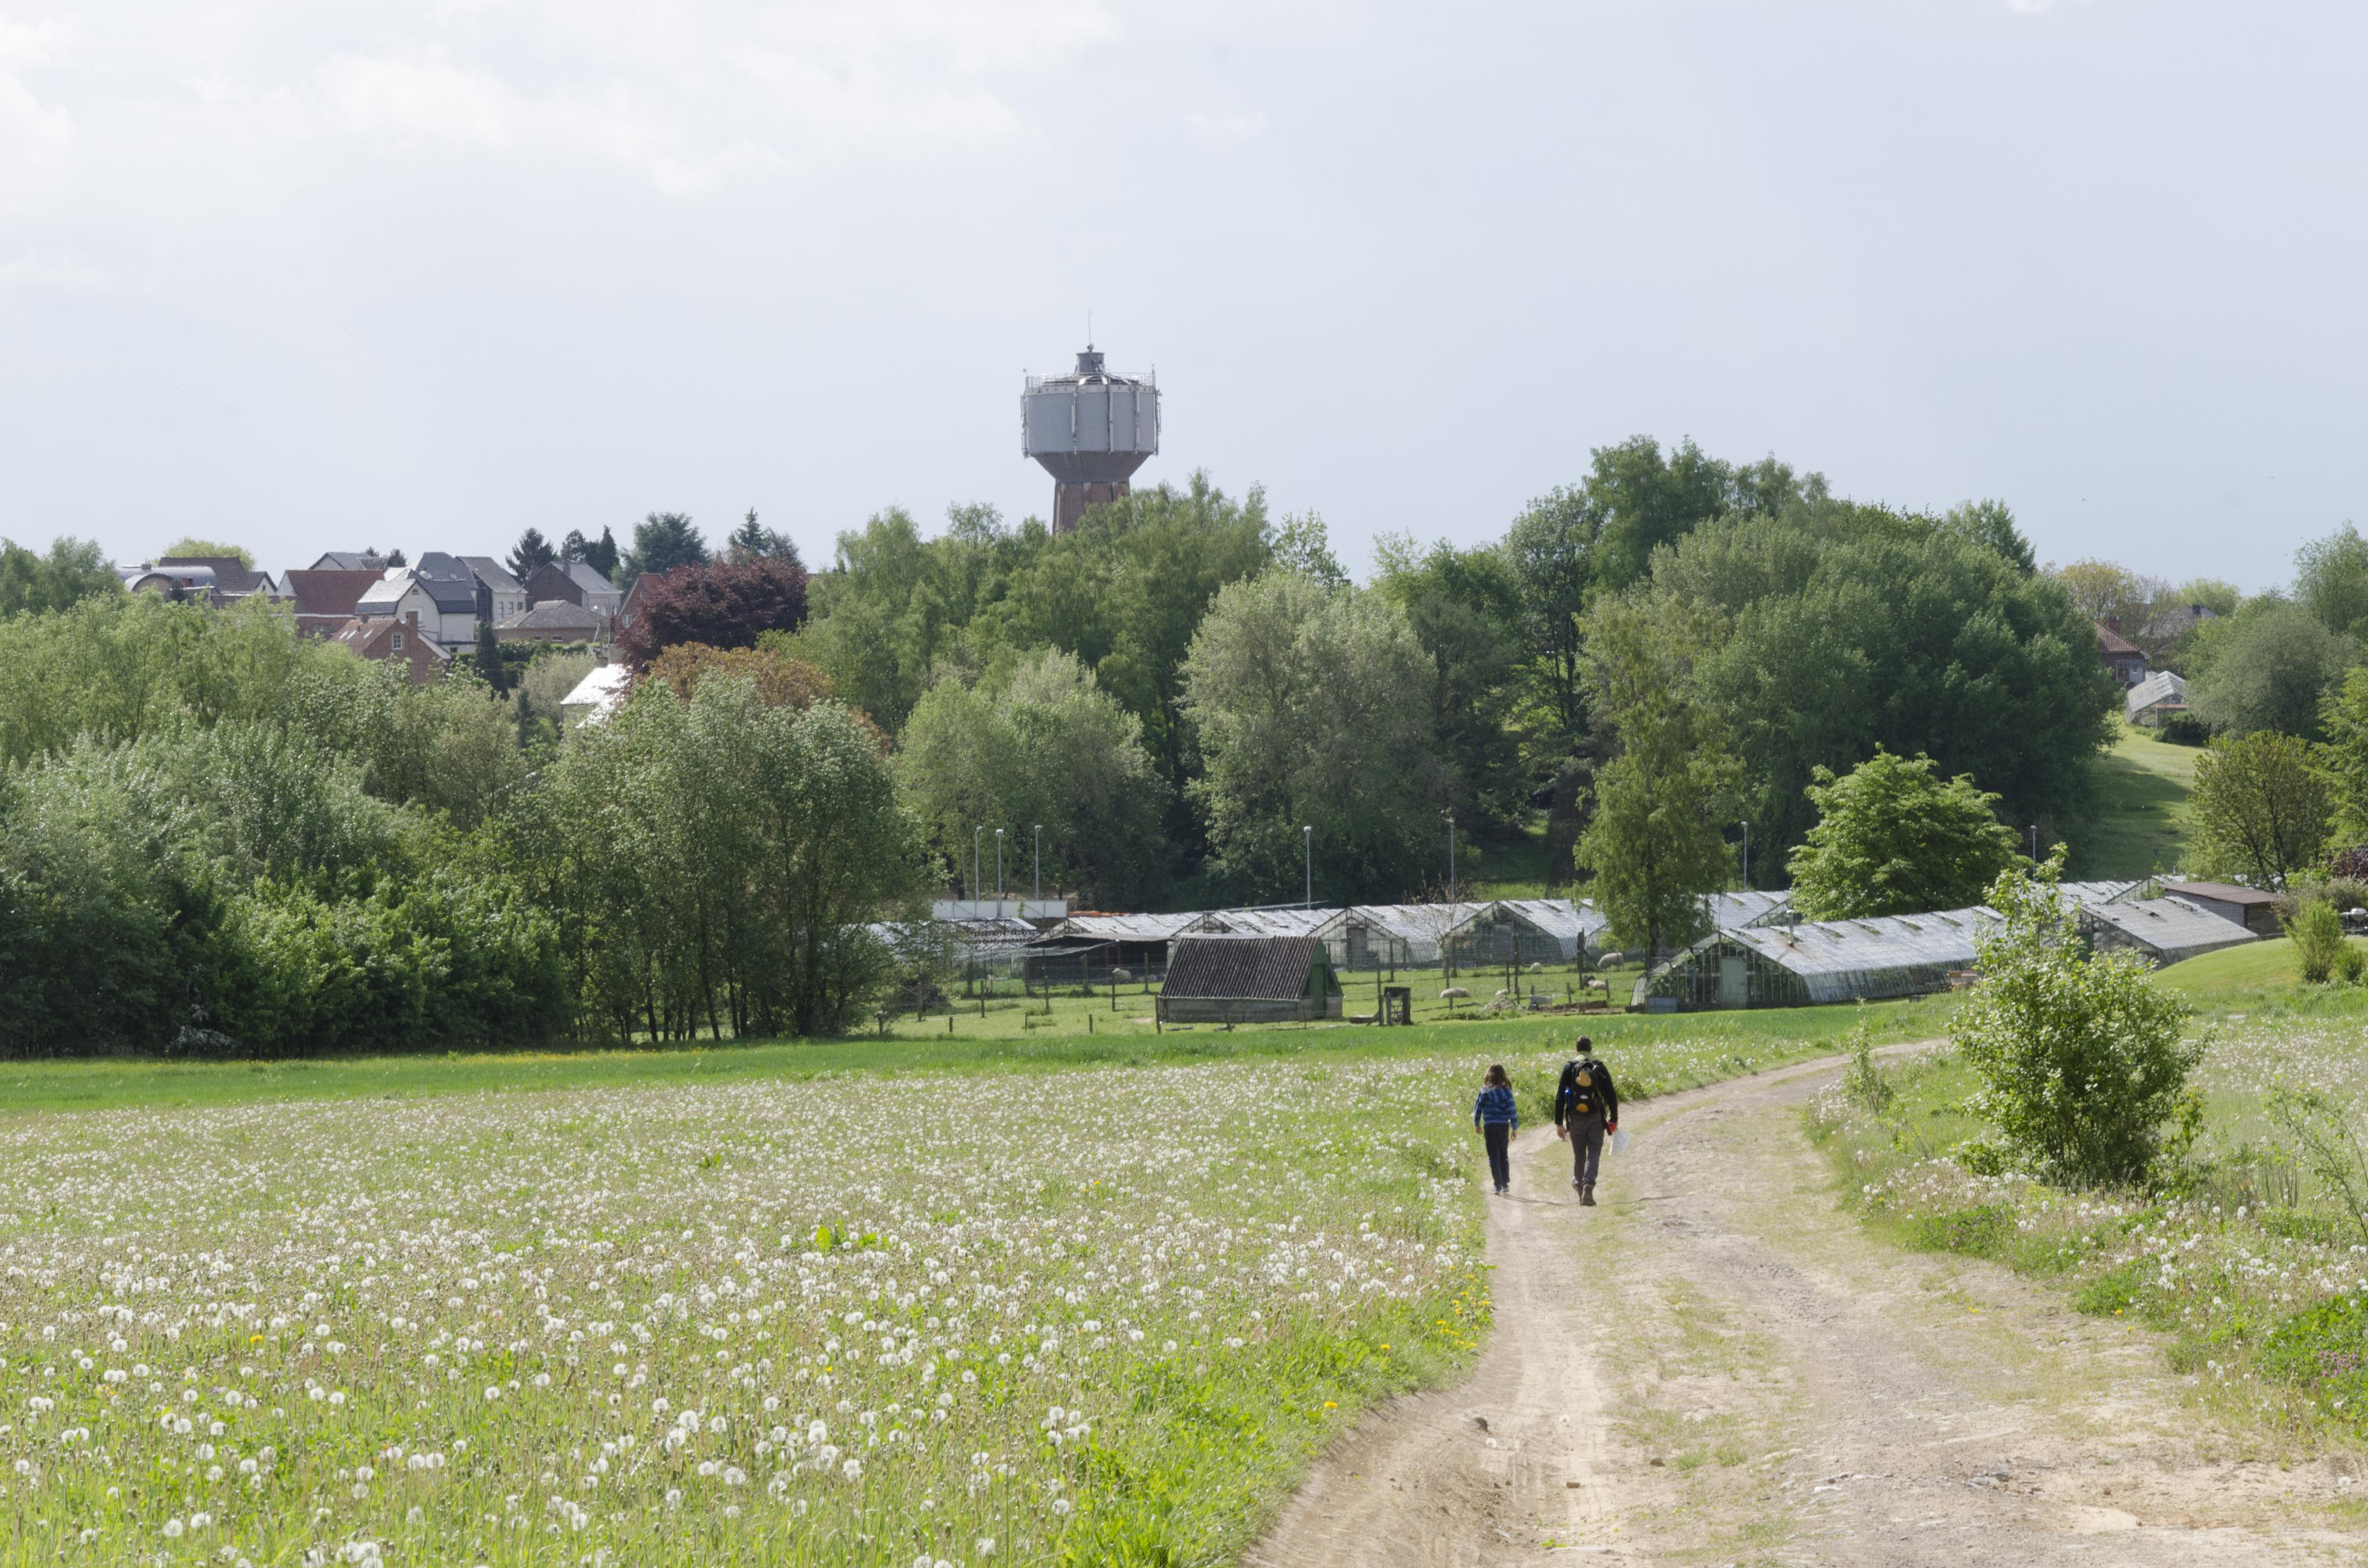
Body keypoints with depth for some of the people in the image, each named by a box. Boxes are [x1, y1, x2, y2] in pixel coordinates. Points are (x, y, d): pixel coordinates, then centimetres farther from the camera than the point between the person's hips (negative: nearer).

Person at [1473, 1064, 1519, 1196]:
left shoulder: (1485, 1091, -3)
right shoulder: (1506, 1091, -3)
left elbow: (1478, 1107, 2)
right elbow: (1512, 1109, -3)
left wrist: (1477, 1124, 15)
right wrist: (1515, 1128, 3)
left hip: (1489, 1126, -1)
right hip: (1504, 1126, 1)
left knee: (1494, 1156, 2)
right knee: (1504, 1155, 16)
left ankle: (1498, 1185, -5)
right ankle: (1505, 1184, 18)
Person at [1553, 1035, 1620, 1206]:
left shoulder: (1570, 1067, 1)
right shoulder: (1599, 1067, 2)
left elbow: (1560, 1097, -1)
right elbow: (1611, 1095, 2)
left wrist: (1559, 1123, 2)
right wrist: (1614, 1120, 10)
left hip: (1575, 1118, 1)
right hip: (1596, 1118, -1)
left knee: (1579, 1155, 13)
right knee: (1594, 1153, -3)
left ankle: (1580, 1185, 20)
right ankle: (1588, 1184, -24)